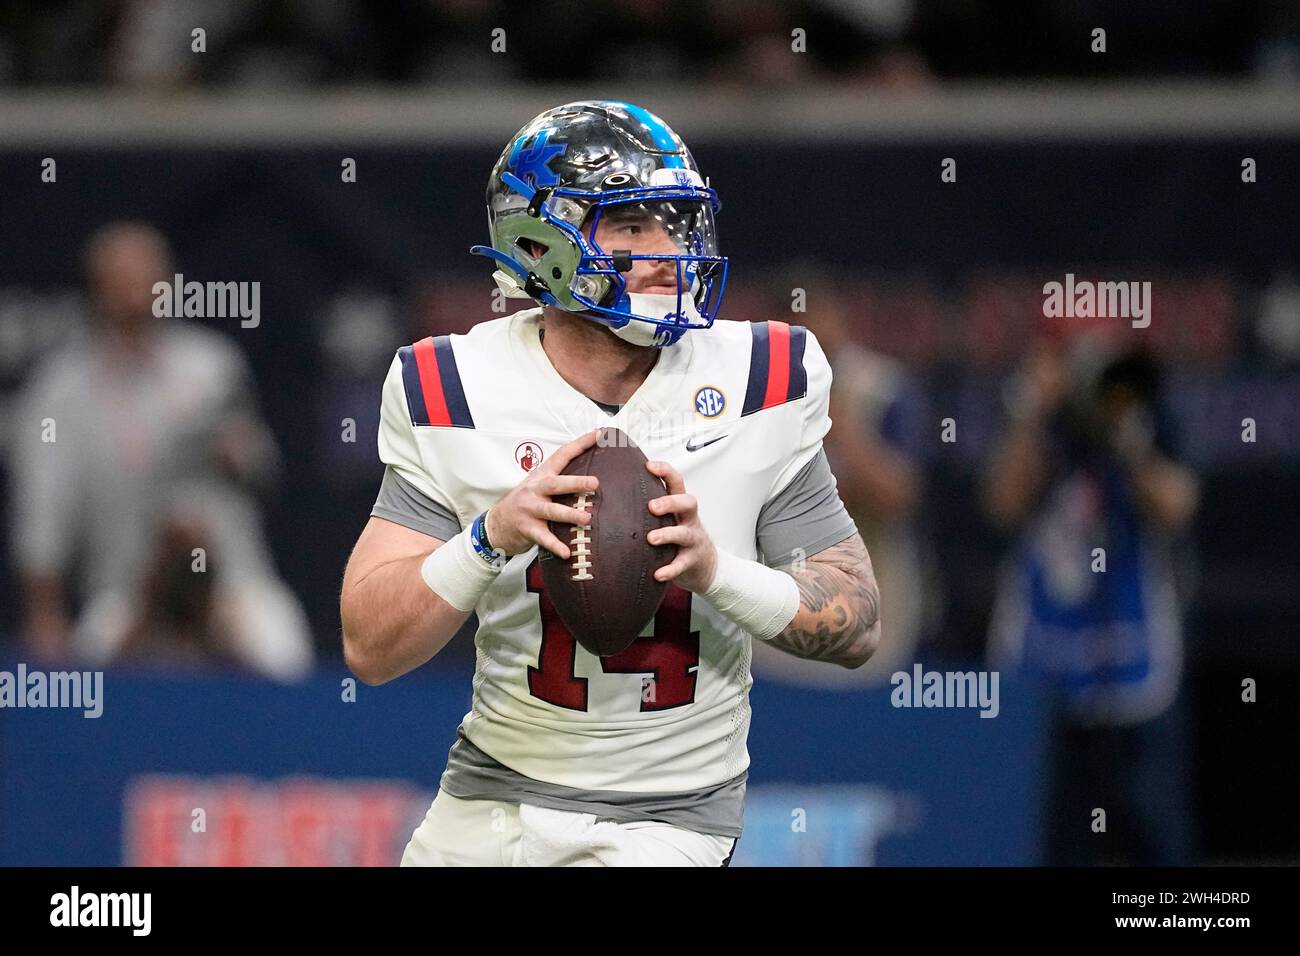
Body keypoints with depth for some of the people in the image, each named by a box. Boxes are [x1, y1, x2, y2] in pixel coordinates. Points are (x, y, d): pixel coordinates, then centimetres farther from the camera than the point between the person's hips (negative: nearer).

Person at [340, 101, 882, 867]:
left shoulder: (758, 386, -5)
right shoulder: (457, 398, -6)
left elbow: (858, 628, -3)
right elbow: (371, 648, -9)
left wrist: (715, 569, -20)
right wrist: (493, 537, -25)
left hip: (665, 823, -1)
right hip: (492, 798, 1)